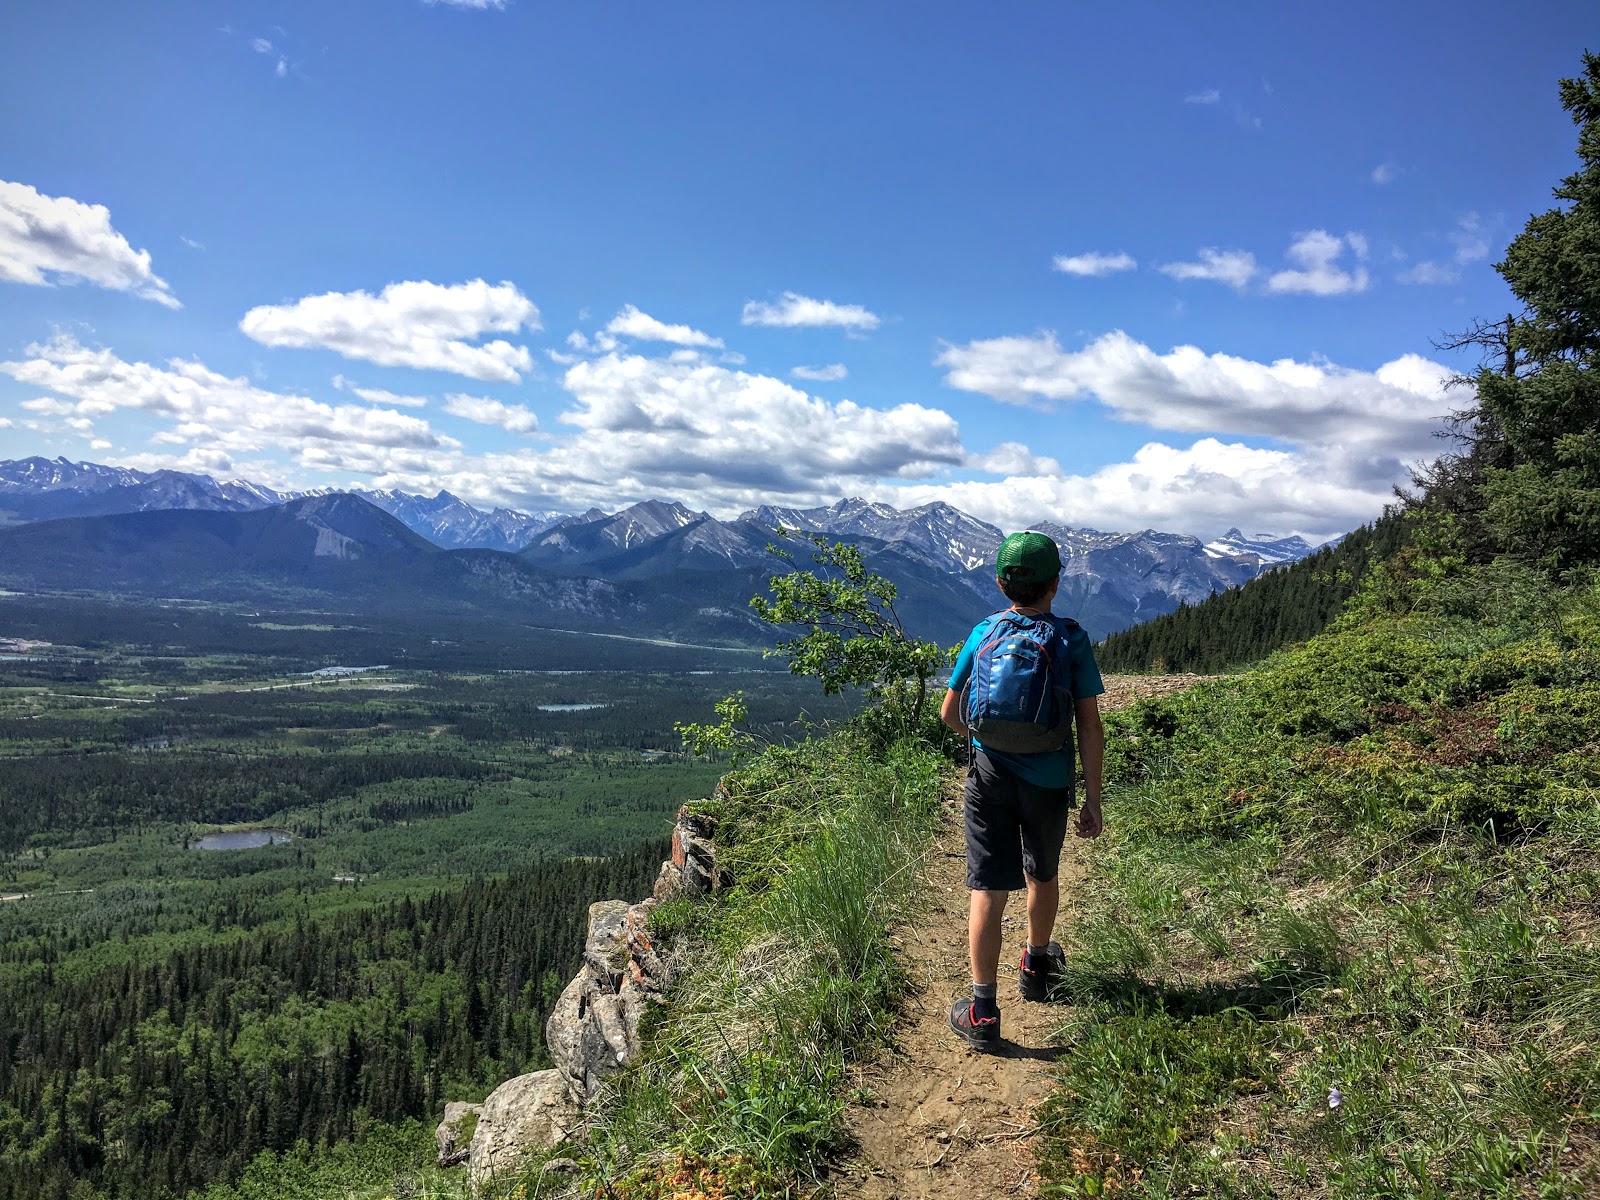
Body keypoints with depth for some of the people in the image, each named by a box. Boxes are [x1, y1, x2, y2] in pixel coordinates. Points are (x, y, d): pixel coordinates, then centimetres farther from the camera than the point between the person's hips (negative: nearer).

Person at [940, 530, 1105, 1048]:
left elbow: (950, 713, 4)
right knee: (1042, 876, 23)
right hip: (1049, 780, 0)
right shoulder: (1072, 640, -7)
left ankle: (983, 1011, 0)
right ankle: (1035, 968, 44)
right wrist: (1093, 799, -1)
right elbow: (1090, 726, -7)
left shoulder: (983, 633, -2)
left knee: (988, 889, 1)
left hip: (990, 776, 0)